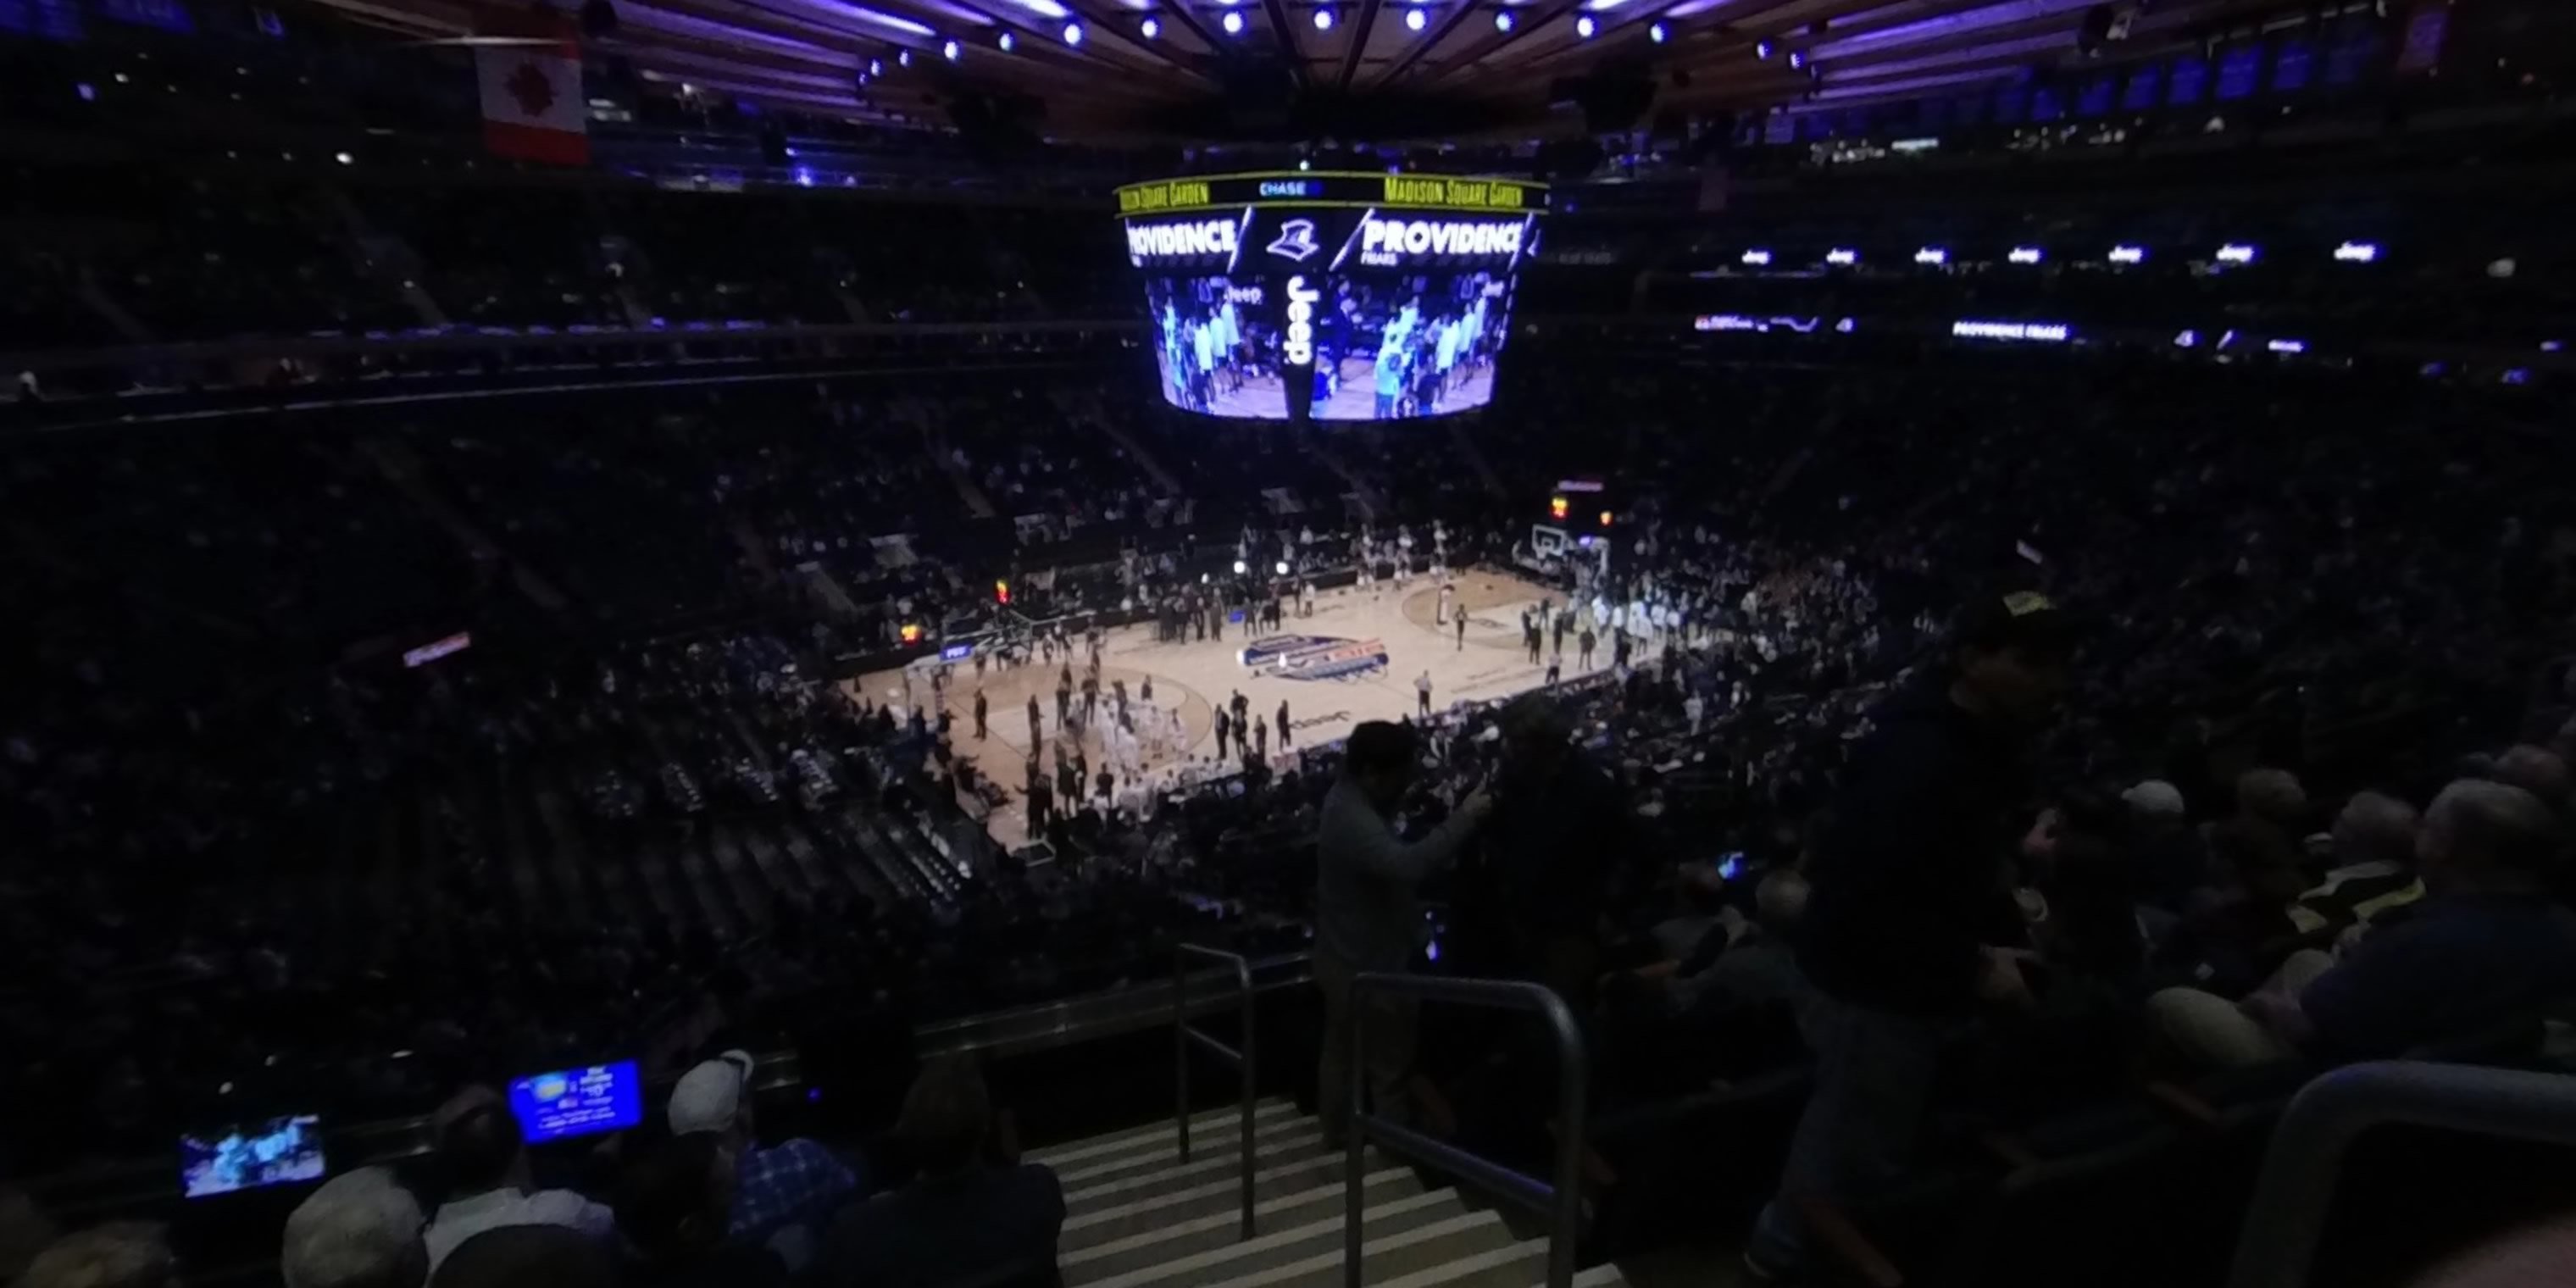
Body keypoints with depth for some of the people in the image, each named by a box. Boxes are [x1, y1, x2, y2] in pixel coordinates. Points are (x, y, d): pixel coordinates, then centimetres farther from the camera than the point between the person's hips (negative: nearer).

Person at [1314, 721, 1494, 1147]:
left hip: (1344, 954, 10)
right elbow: (1406, 865, -48)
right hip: (1369, 962, -10)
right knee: (1389, 1062, 9)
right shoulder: (1354, 819, -33)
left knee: (1341, 1048, 23)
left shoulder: (1348, 799, 1)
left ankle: (1337, 1129, 39)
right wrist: (1464, 819, -42)